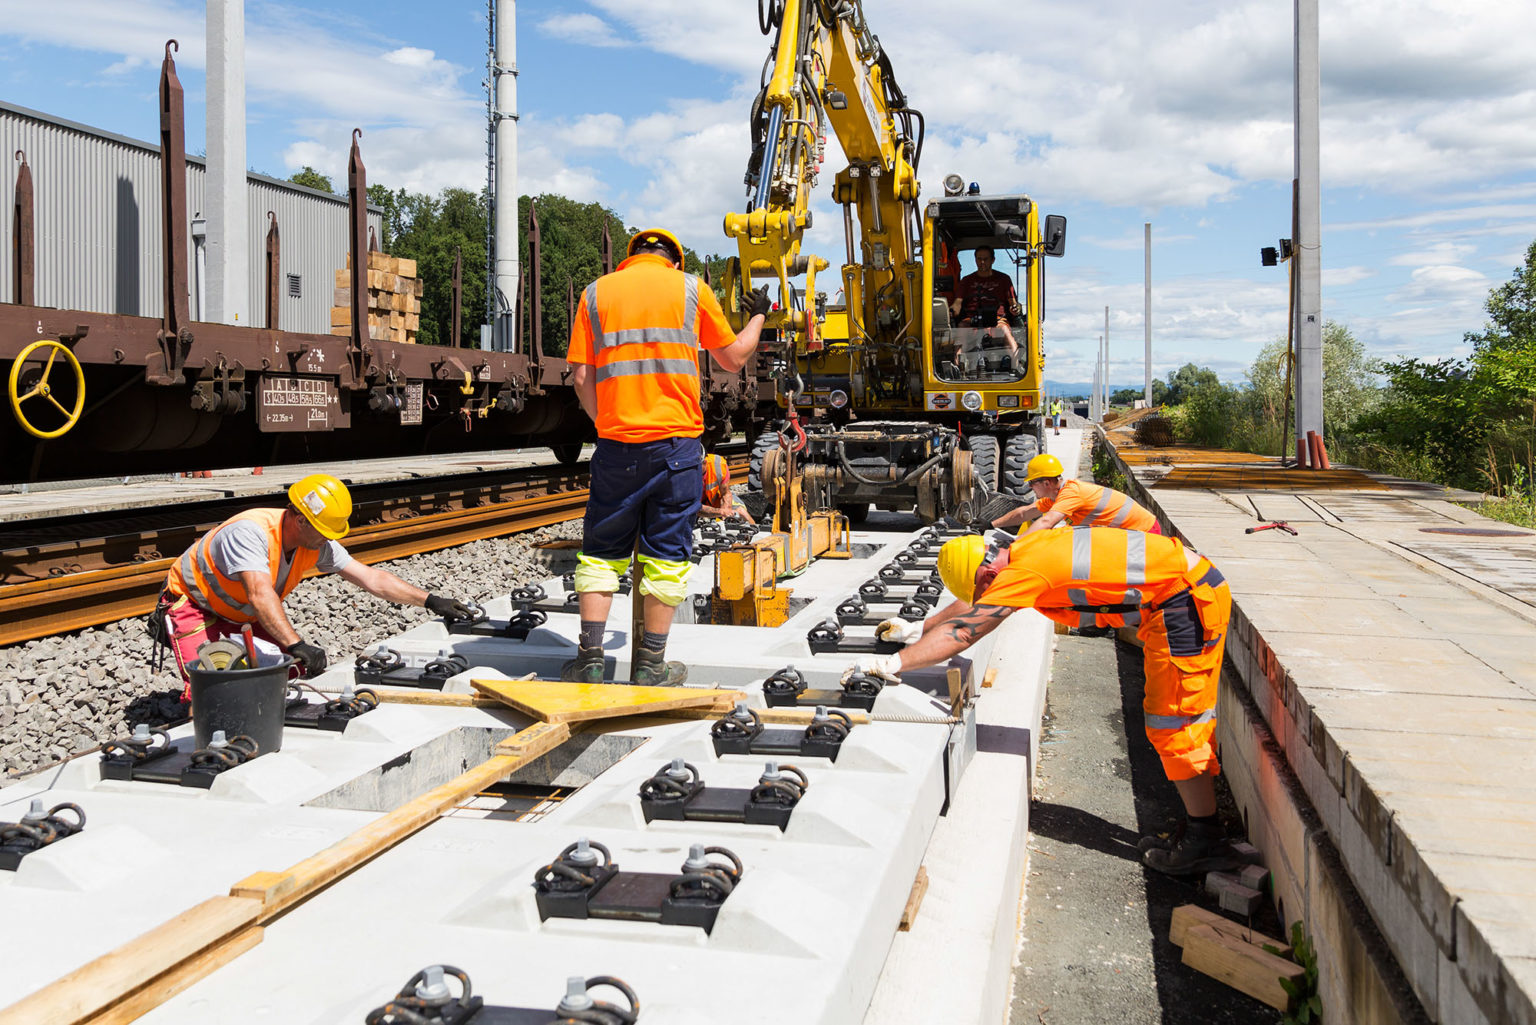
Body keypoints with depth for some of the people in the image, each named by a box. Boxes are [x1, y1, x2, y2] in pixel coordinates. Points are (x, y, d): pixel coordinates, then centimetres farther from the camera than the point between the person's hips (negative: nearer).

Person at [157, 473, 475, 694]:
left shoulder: (318, 543, -16)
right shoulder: (250, 532, -38)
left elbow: (372, 578, -14)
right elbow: (261, 594, -50)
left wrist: (432, 601, -18)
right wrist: (296, 644, -59)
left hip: (242, 615, 7)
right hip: (193, 605, -7)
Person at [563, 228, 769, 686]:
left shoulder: (597, 292, 9)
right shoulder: (691, 289, 6)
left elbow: (581, 378, 4)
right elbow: (734, 358, 14)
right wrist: (758, 316, 32)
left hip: (616, 442, 1)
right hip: (676, 442, -1)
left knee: (603, 549, 10)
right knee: (666, 553, 5)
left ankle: (589, 659, 9)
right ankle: (651, 665, 9)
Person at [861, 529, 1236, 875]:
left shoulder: (1023, 573, -20)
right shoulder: (1024, 549, 8)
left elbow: (962, 632, -20)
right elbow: (970, 603, 23)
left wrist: (892, 663, -18)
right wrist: (918, 629, 26)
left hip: (1187, 599, -10)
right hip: (1191, 588, 10)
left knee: (1173, 722, -2)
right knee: (1184, 718, 17)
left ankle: (1206, 842, 6)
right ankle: (1199, 823, 27)